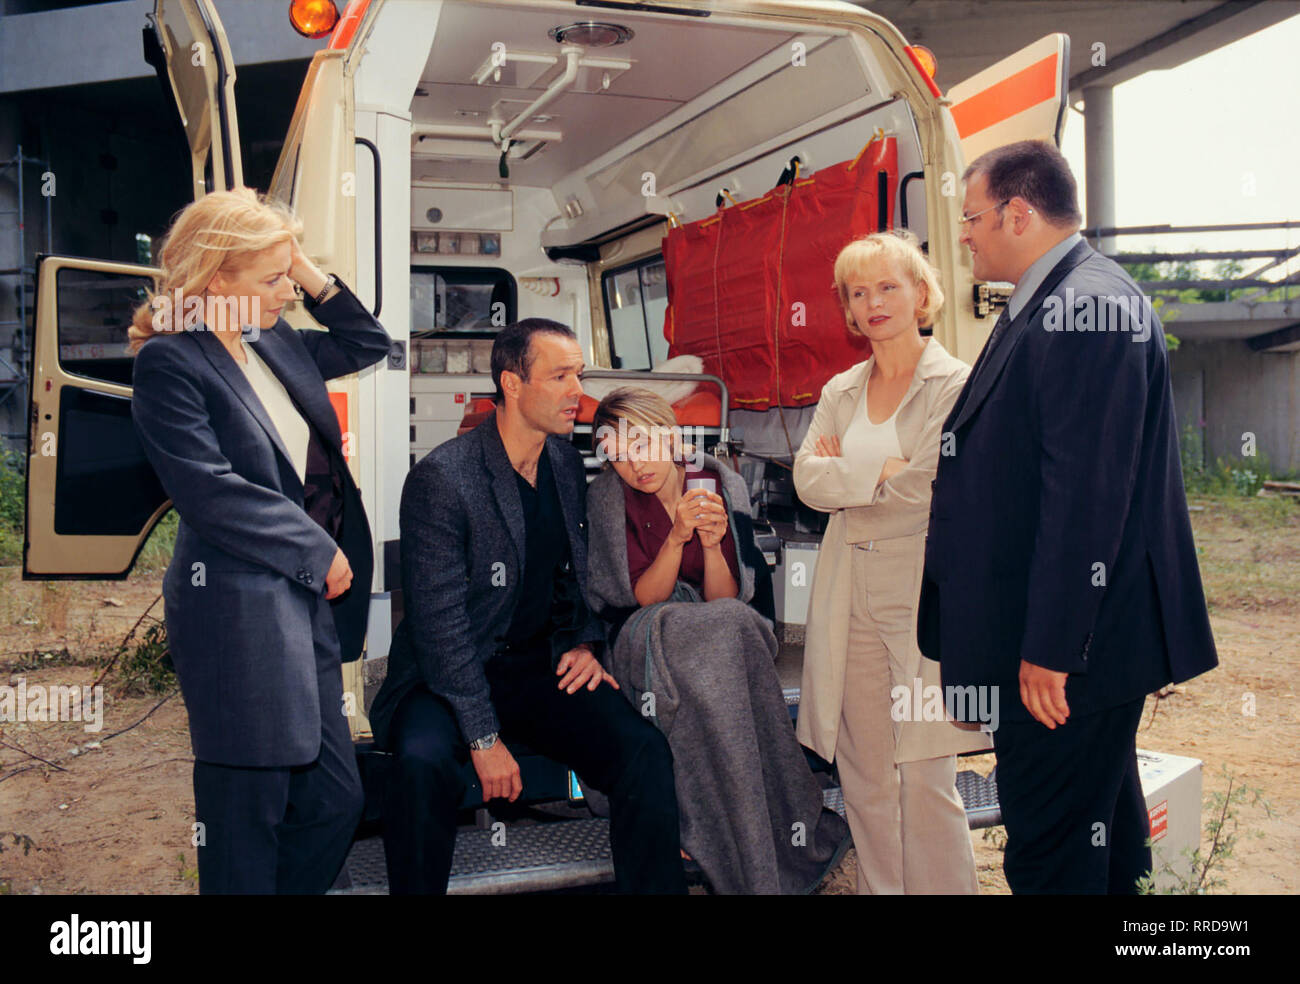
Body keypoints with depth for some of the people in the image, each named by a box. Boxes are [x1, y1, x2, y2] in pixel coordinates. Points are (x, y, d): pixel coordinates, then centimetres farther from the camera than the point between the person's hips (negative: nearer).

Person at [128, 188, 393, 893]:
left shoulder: (275, 345, 13)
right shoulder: (169, 361, -10)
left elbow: (368, 345, 26)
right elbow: (209, 490, -18)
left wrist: (315, 280, 10)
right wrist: (319, 550, -12)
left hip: (308, 605, 8)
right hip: (237, 616, -8)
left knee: (334, 800, 12)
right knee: (248, 822, 3)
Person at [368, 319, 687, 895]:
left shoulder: (568, 464, 7)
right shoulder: (441, 478, -14)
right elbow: (439, 621, -17)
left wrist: (587, 642, 2)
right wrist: (484, 738, -20)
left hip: (542, 667, 5)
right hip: (448, 678, -4)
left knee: (644, 750, -20)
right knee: (424, 762, -34)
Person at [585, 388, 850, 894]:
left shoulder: (723, 485, -3)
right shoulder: (606, 497, -7)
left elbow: (724, 600, -4)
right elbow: (644, 601, -10)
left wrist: (712, 543, -22)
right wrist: (678, 536, -24)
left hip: (717, 640, 2)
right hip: (642, 640, -1)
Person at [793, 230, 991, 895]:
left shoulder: (955, 384, -1)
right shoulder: (839, 392, 16)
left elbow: (928, 485, -12)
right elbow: (807, 479, 4)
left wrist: (845, 473, -1)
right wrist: (882, 471, -9)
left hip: (923, 592, -5)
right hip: (851, 596, 5)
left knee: (926, 778, -4)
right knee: (865, 777, 8)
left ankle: (942, 889, 10)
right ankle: (879, 888, 20)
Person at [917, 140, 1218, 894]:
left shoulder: (1085, 303, -19)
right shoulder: (1050, 302, 14)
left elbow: (1086, 491, -25)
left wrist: (1050, 646, -23)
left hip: (1074, 640, -11)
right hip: (1059, 633, 11)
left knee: (1051, 856, 0)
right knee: (1098, 824, 23)